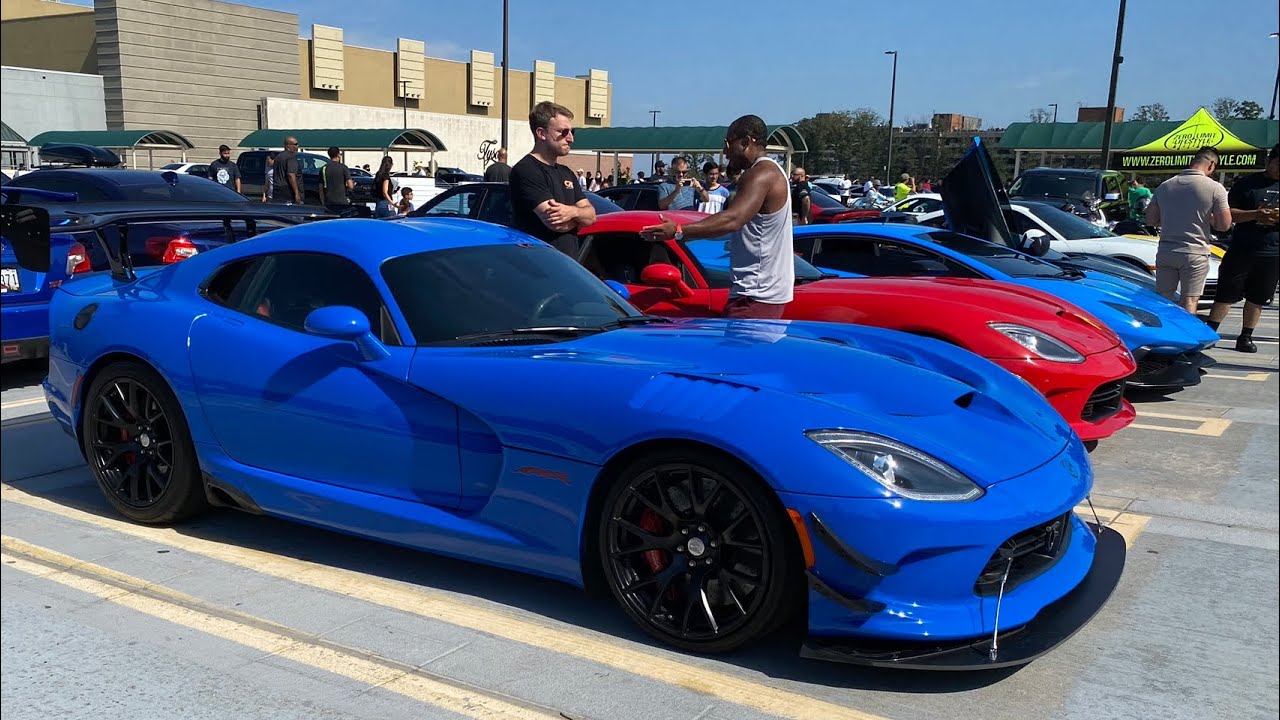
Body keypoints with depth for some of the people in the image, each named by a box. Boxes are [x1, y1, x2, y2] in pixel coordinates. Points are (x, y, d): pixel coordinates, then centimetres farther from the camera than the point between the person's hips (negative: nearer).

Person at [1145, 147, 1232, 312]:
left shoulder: (1165, 186, 6)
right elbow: (1224, 225, -6)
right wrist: (1208, 218, 12)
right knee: (1189, 303, 0)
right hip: (1195, 253, -4)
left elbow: (1151, 220, 11)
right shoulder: (1215, 188, -8)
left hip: (1165, 252, 4)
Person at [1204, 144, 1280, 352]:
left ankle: (1245, 337, 17)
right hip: (1241, 250, -3)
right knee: (1226, 294, -1)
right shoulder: (1247, 184, 2)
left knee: (1256, 298, 8)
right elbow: (1228, 213, -1)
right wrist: (1255, 214, -18)